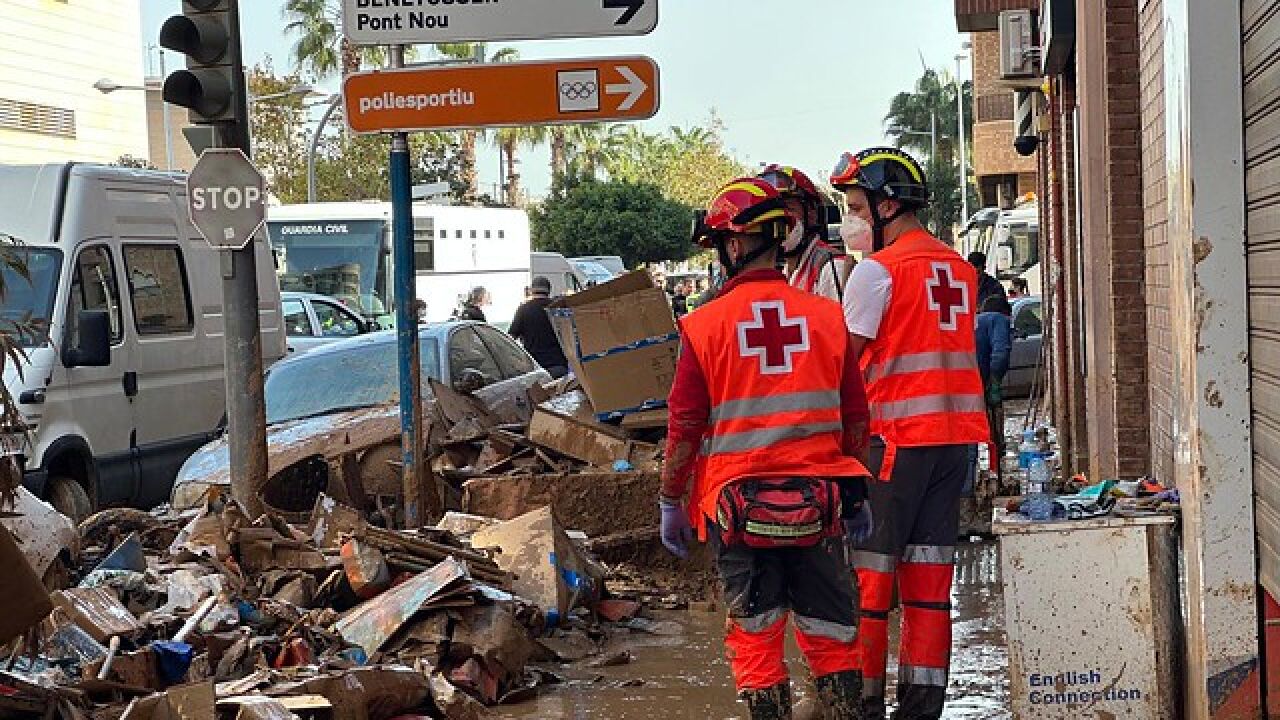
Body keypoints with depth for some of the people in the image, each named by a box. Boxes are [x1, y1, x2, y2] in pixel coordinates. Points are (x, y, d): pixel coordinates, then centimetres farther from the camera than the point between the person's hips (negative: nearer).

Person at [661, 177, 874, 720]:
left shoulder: (705, 324, -8)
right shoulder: (825, 316, 0)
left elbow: (684, 428, -7)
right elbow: (856, 419, 5)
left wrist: (670, 503, 5)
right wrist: (856, 495, 16)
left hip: (740, 499, -2)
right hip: (817, 503, 2)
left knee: (755, 638, 7)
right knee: (829, 636, 13)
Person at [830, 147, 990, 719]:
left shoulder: (877, 270, -10)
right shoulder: (959, 268, 13)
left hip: (894, 436, -7)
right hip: (955, 434, 7)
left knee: (869, 573, 1)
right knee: (929, 579, 9)